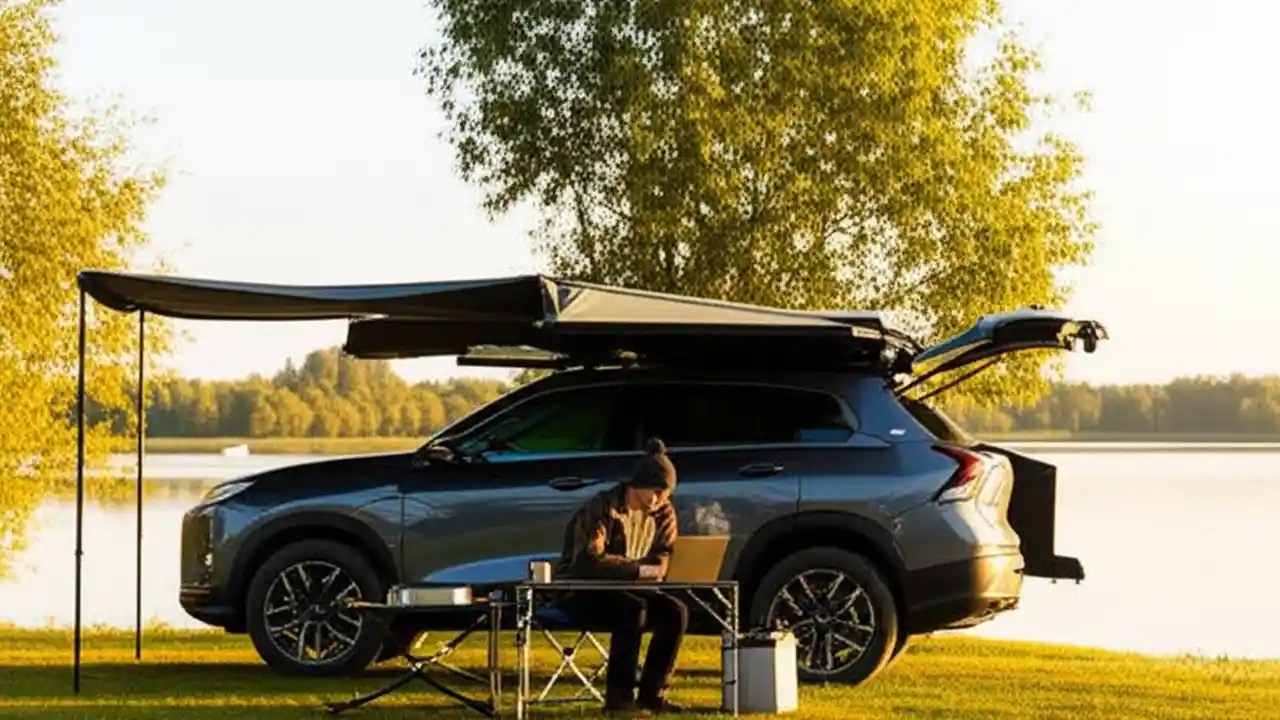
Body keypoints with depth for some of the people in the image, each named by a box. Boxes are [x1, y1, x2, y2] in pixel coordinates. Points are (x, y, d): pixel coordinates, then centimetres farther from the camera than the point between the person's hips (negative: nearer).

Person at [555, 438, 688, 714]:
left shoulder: (658, 513, 4)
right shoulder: (603, 508, -17)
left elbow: (661, 561, 9)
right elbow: (590, 560, -27)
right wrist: (639, 570, -28)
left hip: (626, 589, 7)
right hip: (581, 592, -7)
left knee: (675, 611, -18)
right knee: (633, 608, -35)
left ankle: (652, 692, -12)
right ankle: (618, 697, -30)